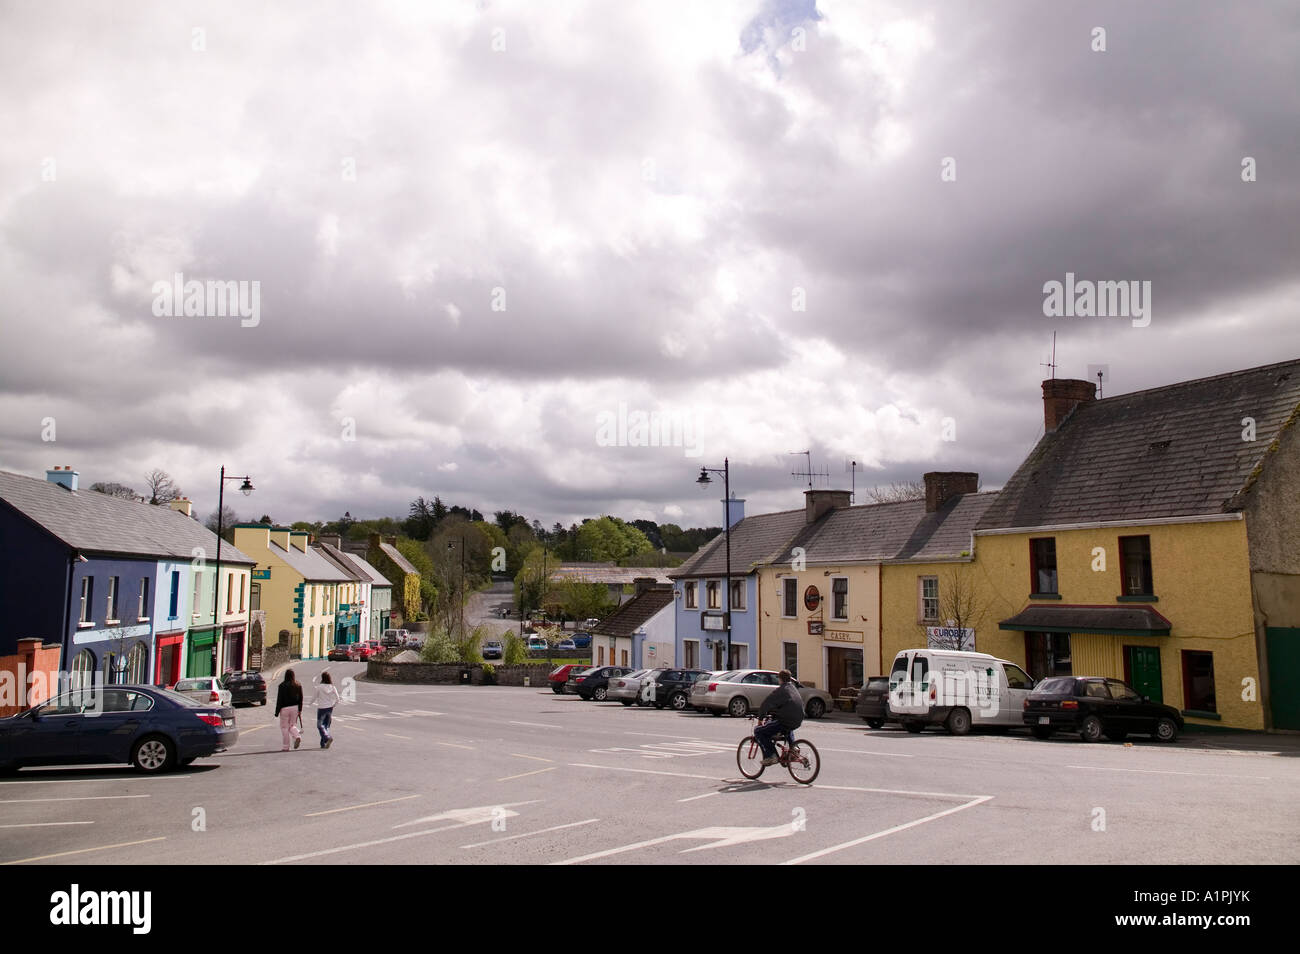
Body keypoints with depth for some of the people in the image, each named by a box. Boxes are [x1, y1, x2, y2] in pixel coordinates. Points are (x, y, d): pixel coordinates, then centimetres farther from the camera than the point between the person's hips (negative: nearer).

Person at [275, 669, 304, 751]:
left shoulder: (282, 685, -10)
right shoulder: (298, 685, 3)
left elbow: (279, 699, -9)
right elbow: (301, 698, 4)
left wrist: (277, 711, -4)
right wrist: (300, 710, 9)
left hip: (285, 708, -4)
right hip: (295, 707, 4)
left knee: (284, 727, 6)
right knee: (292, 725, 16)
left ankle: (286, 747, 7)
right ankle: (298, 737, -12)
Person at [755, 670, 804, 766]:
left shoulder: (780, 690, -12)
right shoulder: (794, 688, 13)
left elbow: (766, 703, -12)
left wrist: (761, 716, 1)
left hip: (786, 723, -8)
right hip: (798, 721, 8)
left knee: (758, 731, -3)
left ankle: (770, 756, -9)